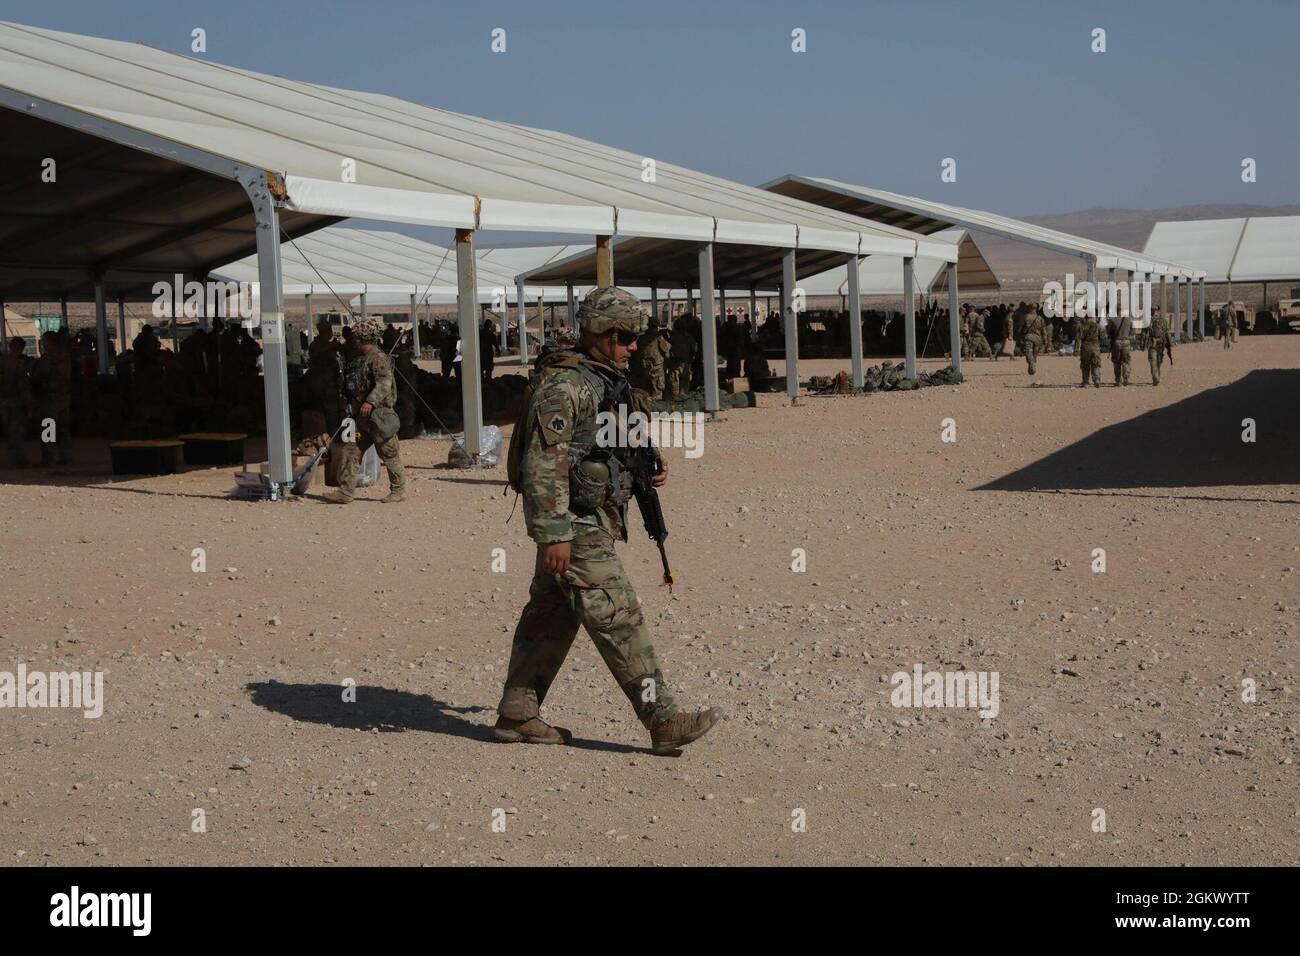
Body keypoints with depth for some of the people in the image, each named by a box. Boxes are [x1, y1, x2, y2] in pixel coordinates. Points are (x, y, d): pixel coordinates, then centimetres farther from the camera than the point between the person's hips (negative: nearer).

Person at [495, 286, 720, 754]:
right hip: (575, 526, -10)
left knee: (551, 618, 14)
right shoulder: (563, 386, -16)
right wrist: (554, 533, -25)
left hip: (595, 520, 10)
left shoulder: (608, 381, 15)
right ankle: (664, 721, -6)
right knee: (619, 619, -8)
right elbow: (543, 464, -22)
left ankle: (516, 716, 21)